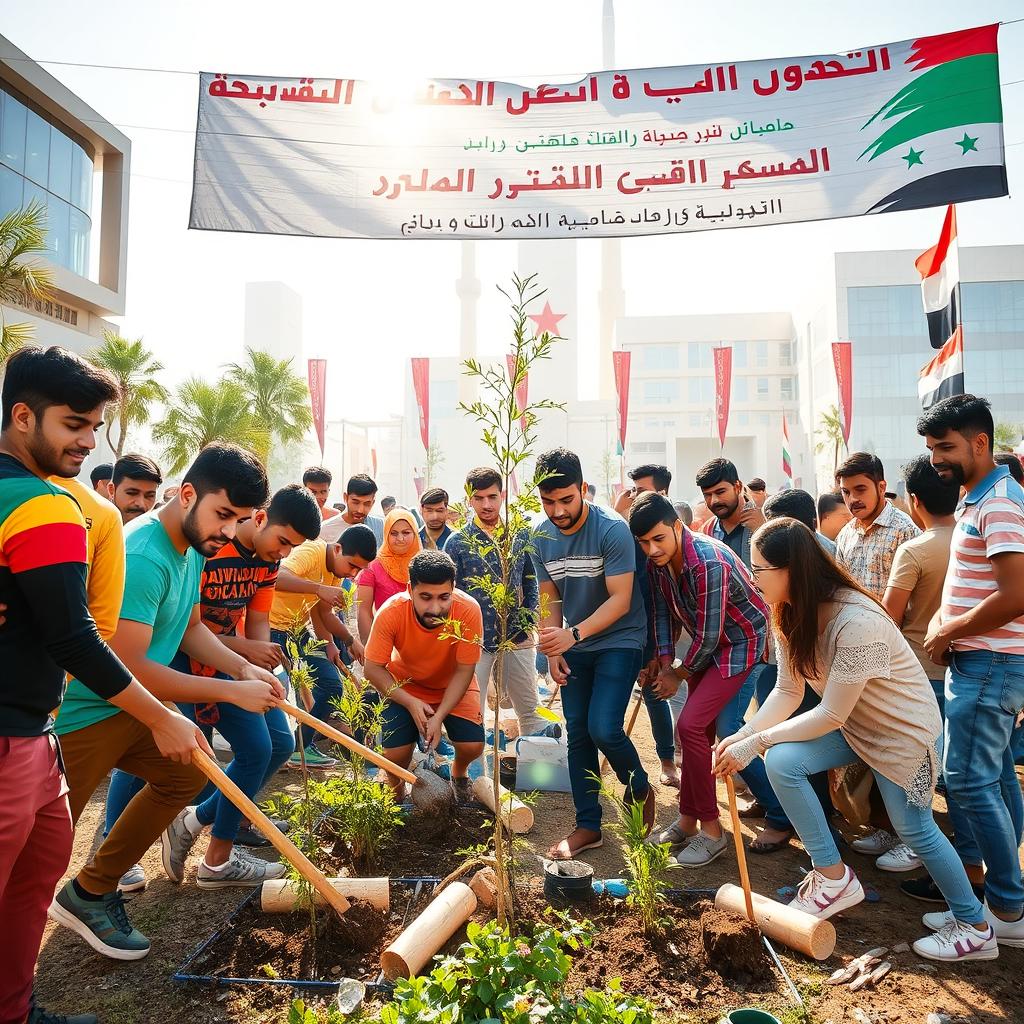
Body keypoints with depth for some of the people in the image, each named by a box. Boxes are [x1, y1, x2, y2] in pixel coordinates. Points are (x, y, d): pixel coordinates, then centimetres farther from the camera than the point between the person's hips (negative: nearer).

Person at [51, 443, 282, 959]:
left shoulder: (192, 548, 1)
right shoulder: (141, 557, -29)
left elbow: (190, 627, 12)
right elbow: (126, 669, -31)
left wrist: (245, 668, -4)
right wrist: (232, 691, -25)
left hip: (131, 706, 10)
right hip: (81, 715, -9)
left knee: (189, 769, 18)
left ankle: (91, 893, 28)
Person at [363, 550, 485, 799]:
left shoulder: (468, 610, -33)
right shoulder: (391, 612, -32)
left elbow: (464, 671, -22)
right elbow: (373, 669, -20)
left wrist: (439, 717, -29)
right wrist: (410, 703, -30)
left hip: (454, 685, 1)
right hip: (405, 686, 0)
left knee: (472, 746, -15)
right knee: (395, 753, -15)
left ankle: (459, 772, 23)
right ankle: (396, 795, 21)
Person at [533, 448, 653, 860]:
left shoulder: (612, 529, -21)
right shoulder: (541, 538, -4)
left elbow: (620, 599, -22)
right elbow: (549, 597, 7)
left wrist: (573, 634, -34)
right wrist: (553, 650, -4)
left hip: (619, 641, -5)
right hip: (575, 645, 5)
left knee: (603, 729, -15)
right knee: (577, 733, 7)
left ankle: (640, 790, 17)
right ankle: (588, 826, 20)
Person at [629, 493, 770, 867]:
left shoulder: (708, 563, -33)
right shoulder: (658, 562, -7)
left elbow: (708, 635, -27)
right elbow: (664, 612, 5)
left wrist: (679, 674, -13)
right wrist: (664, 661, -5)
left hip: (741, 642, -8)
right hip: (707, 645, 8)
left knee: (690, 726, -16)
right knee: (700, 728, 12)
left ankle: (711, 830, -1)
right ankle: (688, 820, 25)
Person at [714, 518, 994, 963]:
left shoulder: (856, 622, -35)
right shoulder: (790, 615, -10)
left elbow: (831, 716, -31)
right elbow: (787, 692, -7)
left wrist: (756, 743, -28)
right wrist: (743, 737, -21)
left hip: (903, 727, -7)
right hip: (851, 721, 7)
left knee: (914, 829, 5)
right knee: (781, 762, -14)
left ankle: (975, 929, 30)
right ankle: (832, 877, 0)